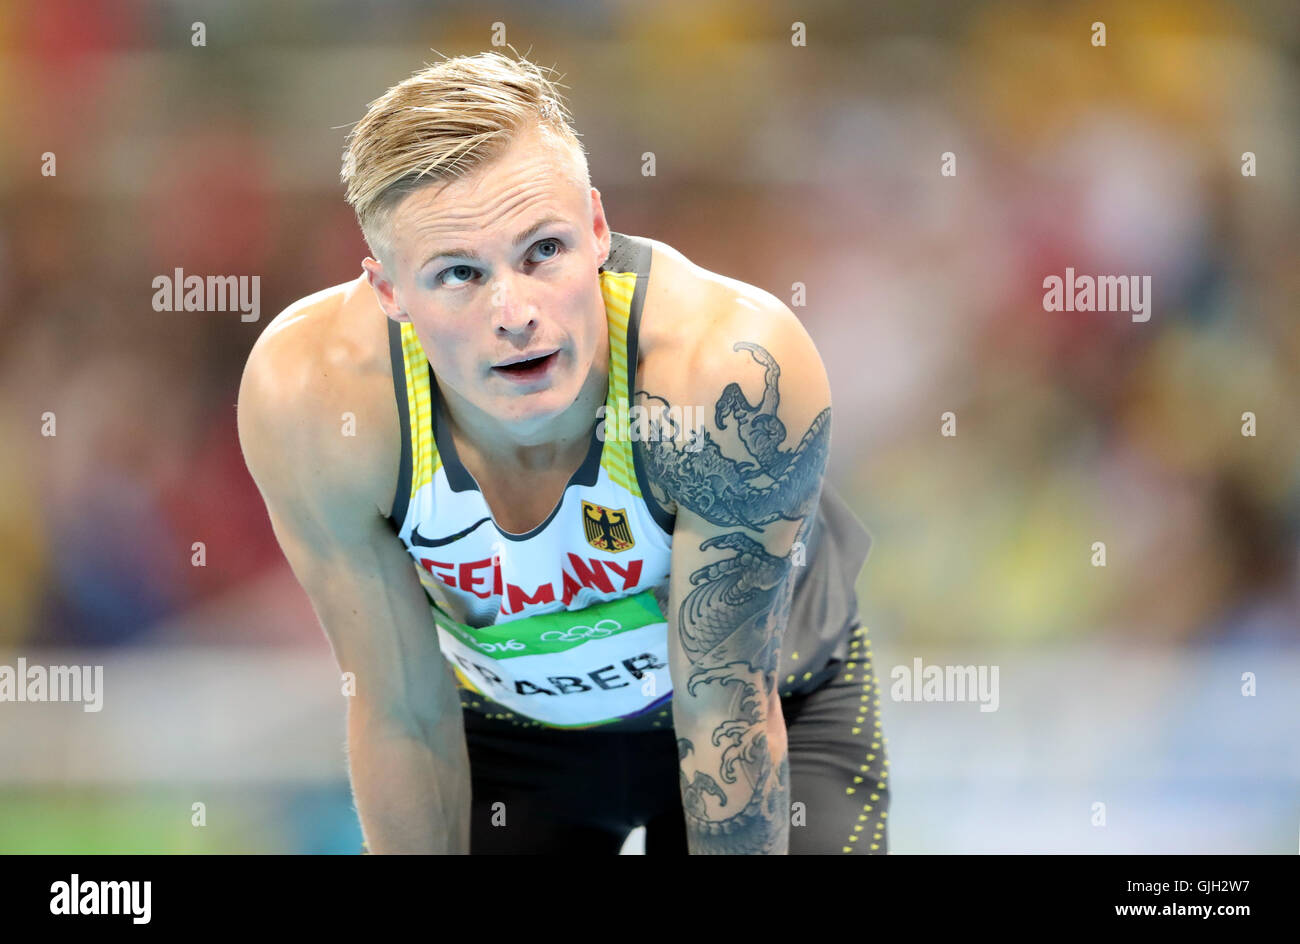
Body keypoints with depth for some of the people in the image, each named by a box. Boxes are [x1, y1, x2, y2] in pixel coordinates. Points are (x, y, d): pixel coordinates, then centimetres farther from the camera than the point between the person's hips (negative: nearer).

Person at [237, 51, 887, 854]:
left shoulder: (732, 370, -40)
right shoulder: (311, 397, -33)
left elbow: (725, 702, -29)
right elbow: (401, 714, -21)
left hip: (777, 691, -1)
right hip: (504, 720, 1)